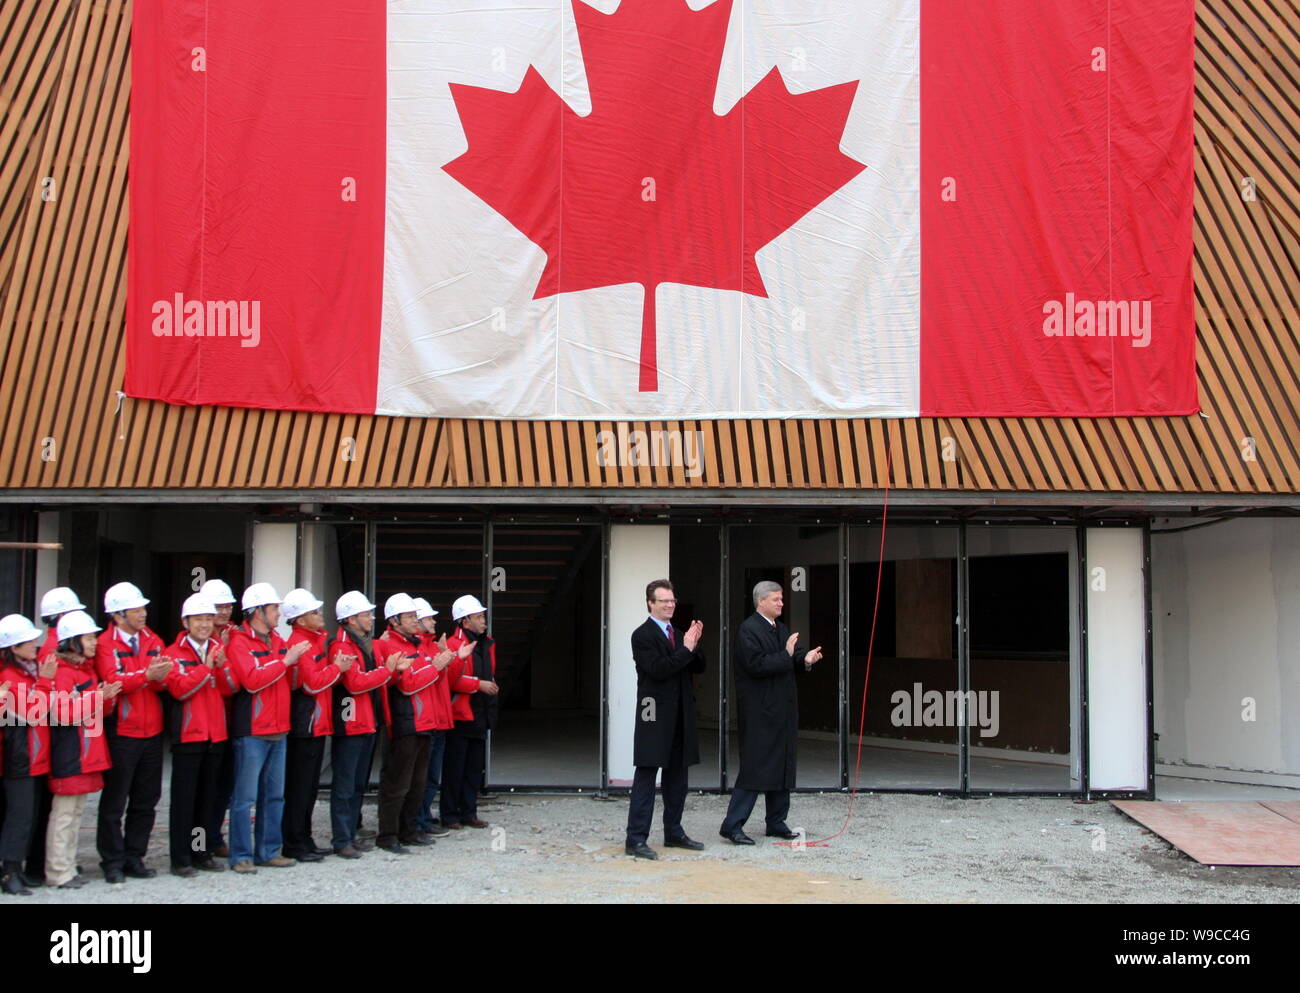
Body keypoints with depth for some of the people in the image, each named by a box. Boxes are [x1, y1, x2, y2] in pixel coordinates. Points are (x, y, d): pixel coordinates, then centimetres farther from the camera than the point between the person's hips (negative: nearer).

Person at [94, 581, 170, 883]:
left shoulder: (153, 641, 10)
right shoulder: (105, 644, -6)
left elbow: (164, 682, 0)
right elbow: (112, 680, -21)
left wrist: (161, 677, -22)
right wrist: (145, 675, -32)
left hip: (152, 733, 5)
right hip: (121, 735, -5)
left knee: (146, 801, 10)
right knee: (114, 802, 3)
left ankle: (134, 857, 20)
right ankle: (113, 861, 12)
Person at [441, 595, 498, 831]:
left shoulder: (487, 644, 15)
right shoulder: (453, 644, -11)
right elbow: (450, 678, -22)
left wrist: (492, 687, 11)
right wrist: (479, 684, -21)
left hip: (480, 715, 8)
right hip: (459, 715, -8)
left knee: (475, 767, 12)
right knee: (454, 767, -1)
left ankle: (469, 813, 20)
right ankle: (449, 815, 7)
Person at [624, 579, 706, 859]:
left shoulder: (677, 634, 16)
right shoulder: (643, 635, -8)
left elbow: (698, 667, 12)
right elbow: (657, 669, -20)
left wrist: (694, 645, -5)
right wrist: (685, 649, -18)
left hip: (680, 717, 8)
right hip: (655, 716, -8)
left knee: (677, 777, 13)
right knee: (646, 776, -6)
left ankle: (673, 833, 23)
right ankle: (636, 839, -5)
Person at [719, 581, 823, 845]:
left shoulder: (781, 629, 16)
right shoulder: (748, 630, -12)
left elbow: (793, 661, 19)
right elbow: (756, 665, -21)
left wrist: (805, 660, -2)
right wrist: (786, 655, -20)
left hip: (782, 710, 9)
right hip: (760, 712, -9)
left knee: (782, 767, 12)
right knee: (755, 768, -9)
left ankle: (777, 822, 21)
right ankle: (732, 825, -5)